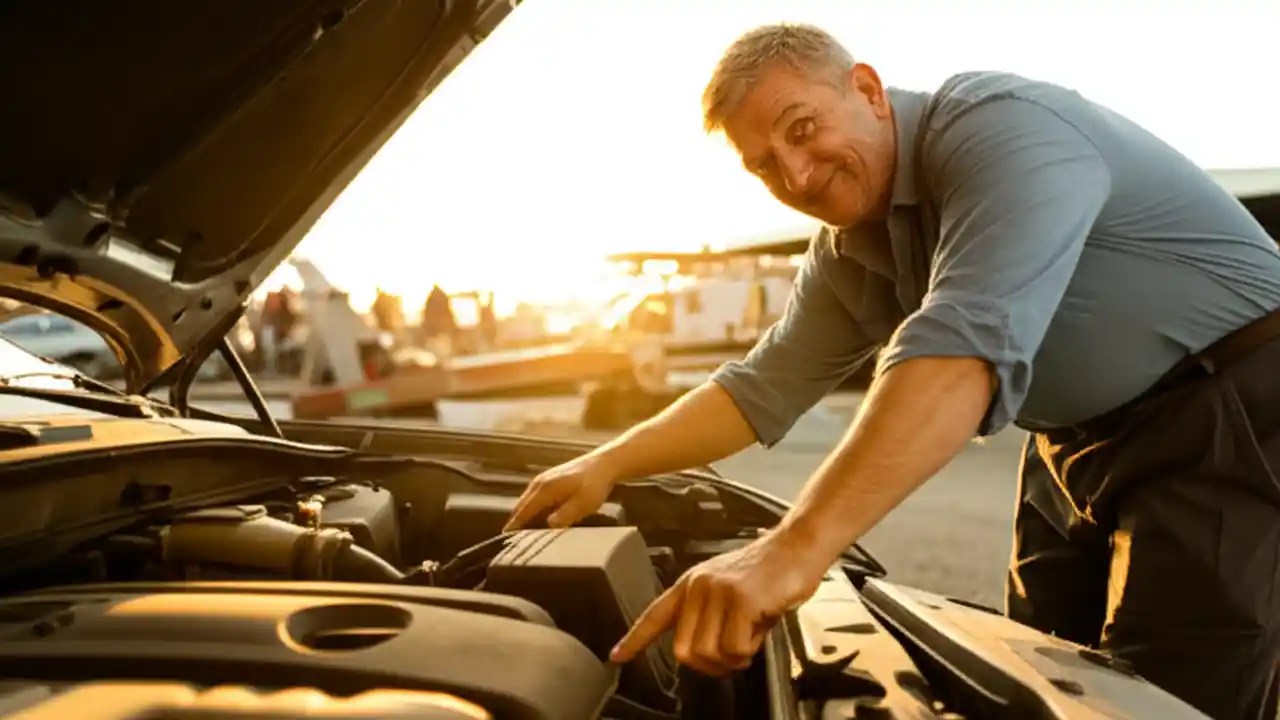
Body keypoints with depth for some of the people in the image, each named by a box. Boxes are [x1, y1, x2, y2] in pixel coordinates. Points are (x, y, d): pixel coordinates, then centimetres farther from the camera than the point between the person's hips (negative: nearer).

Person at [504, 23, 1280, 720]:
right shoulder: (849, 255, 1)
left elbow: (966, 342, -41)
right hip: (1082, 442, 8)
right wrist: (607, 465, -1)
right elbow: (764, 385, 8)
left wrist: (798, 547, -48)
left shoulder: (998, 128, -26)